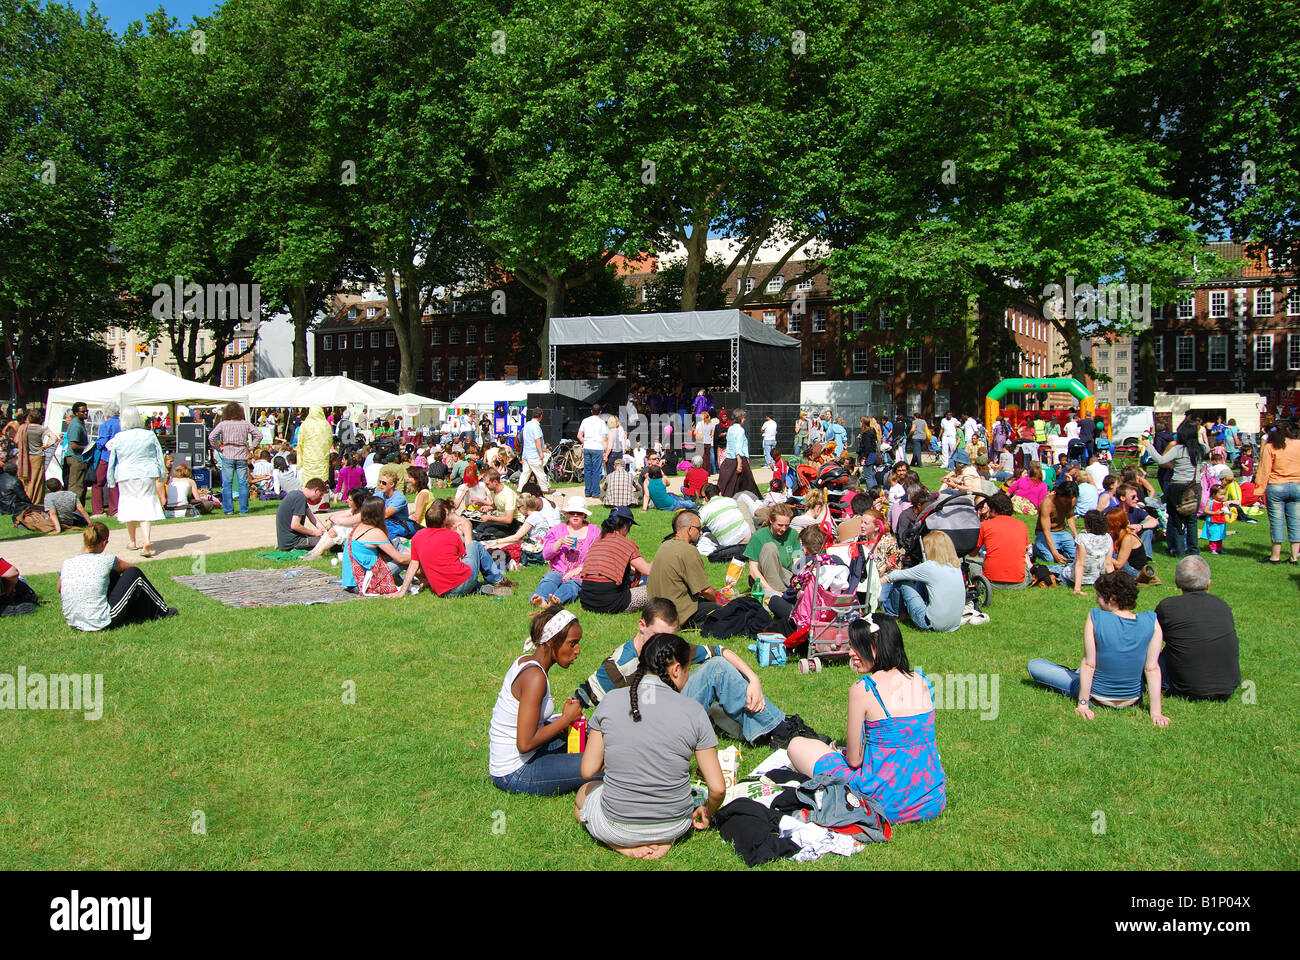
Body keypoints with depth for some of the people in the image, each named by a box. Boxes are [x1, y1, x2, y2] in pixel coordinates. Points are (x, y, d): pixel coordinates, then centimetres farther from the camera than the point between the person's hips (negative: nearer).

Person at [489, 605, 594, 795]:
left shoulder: (526, 660, 5)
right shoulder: (535, 676, -23)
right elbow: (525, 743, -27)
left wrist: (564, 719, -1)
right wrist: (566, 719, -15)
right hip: (515, 774, -10)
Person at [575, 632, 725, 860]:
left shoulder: (611, 701, -10)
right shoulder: (693, 711, -12)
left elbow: (588, 770, -5)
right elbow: (718, 789, -10)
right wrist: (707, 813, 12)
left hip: (617, 826, -1)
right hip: (675, 827, 1)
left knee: (584, 793, 33)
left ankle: (625, 845, 8)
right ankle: (662, 841, 8)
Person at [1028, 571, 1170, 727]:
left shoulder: (1095, 618, -21)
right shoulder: (1152, 622, -14)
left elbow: (1089, 664, -18)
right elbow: (1152, 669, -12)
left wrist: (1082, 703, -9)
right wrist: (1156, 712, -8)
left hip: (1099, 697, -4)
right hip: (1133, 698, 4)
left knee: (1033, 665, 7)